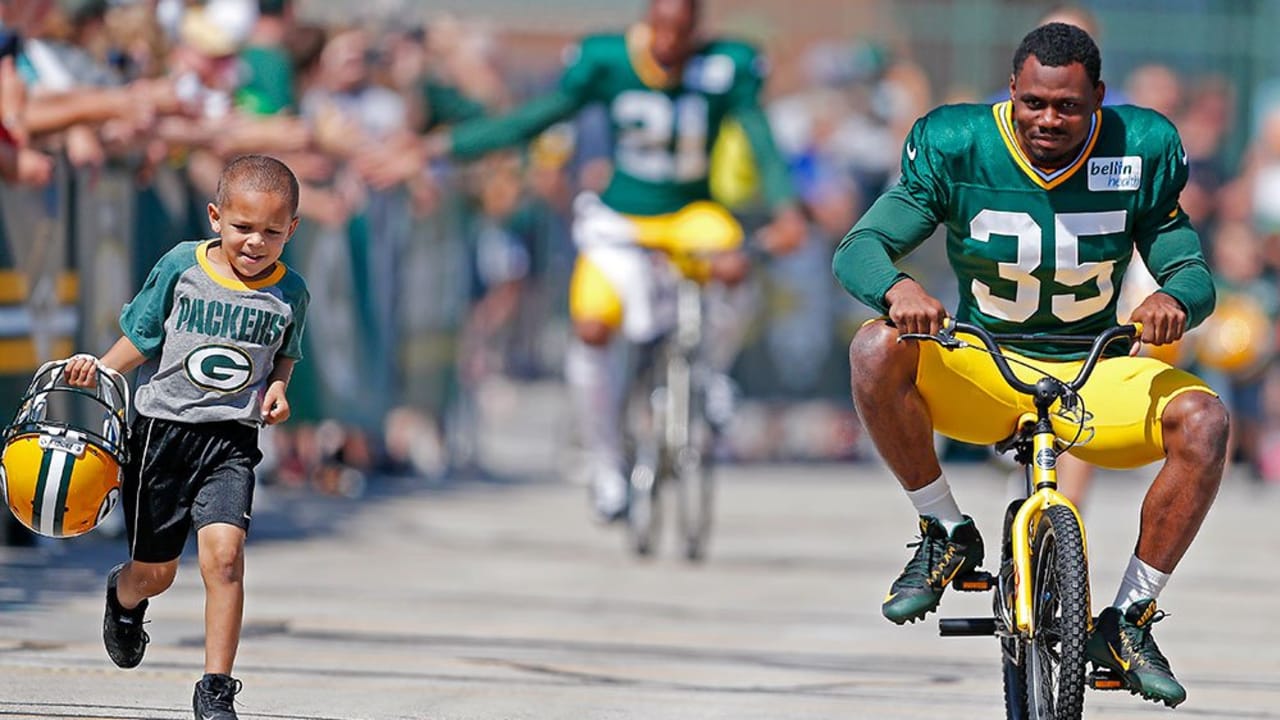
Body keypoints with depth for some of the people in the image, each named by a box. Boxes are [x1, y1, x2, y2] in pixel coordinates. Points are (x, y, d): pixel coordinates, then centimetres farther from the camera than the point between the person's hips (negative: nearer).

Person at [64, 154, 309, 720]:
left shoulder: (289, 292, -2)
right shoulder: (181, 266, -7)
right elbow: (142, 338, 2)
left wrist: (278, 387, -5)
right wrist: (101, 368, -14)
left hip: (231, 439, 0)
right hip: (163, 427, 0)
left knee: (224, 552, -20)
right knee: (155, 574, 11)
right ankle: (123, 592, 51)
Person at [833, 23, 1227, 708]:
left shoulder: (1140, 154, -7)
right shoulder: (957, 149, -9)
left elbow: (1193, 274, -5)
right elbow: (858, 248, -13)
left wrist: (1175, 300, -32)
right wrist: (897, 288, -38)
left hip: (1097, 376, 1)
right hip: (980, 370, -1)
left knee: (1201, 420, -29)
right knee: (877, 350, -31)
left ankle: (1129, 619, -14)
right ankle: (946, 534, -11)